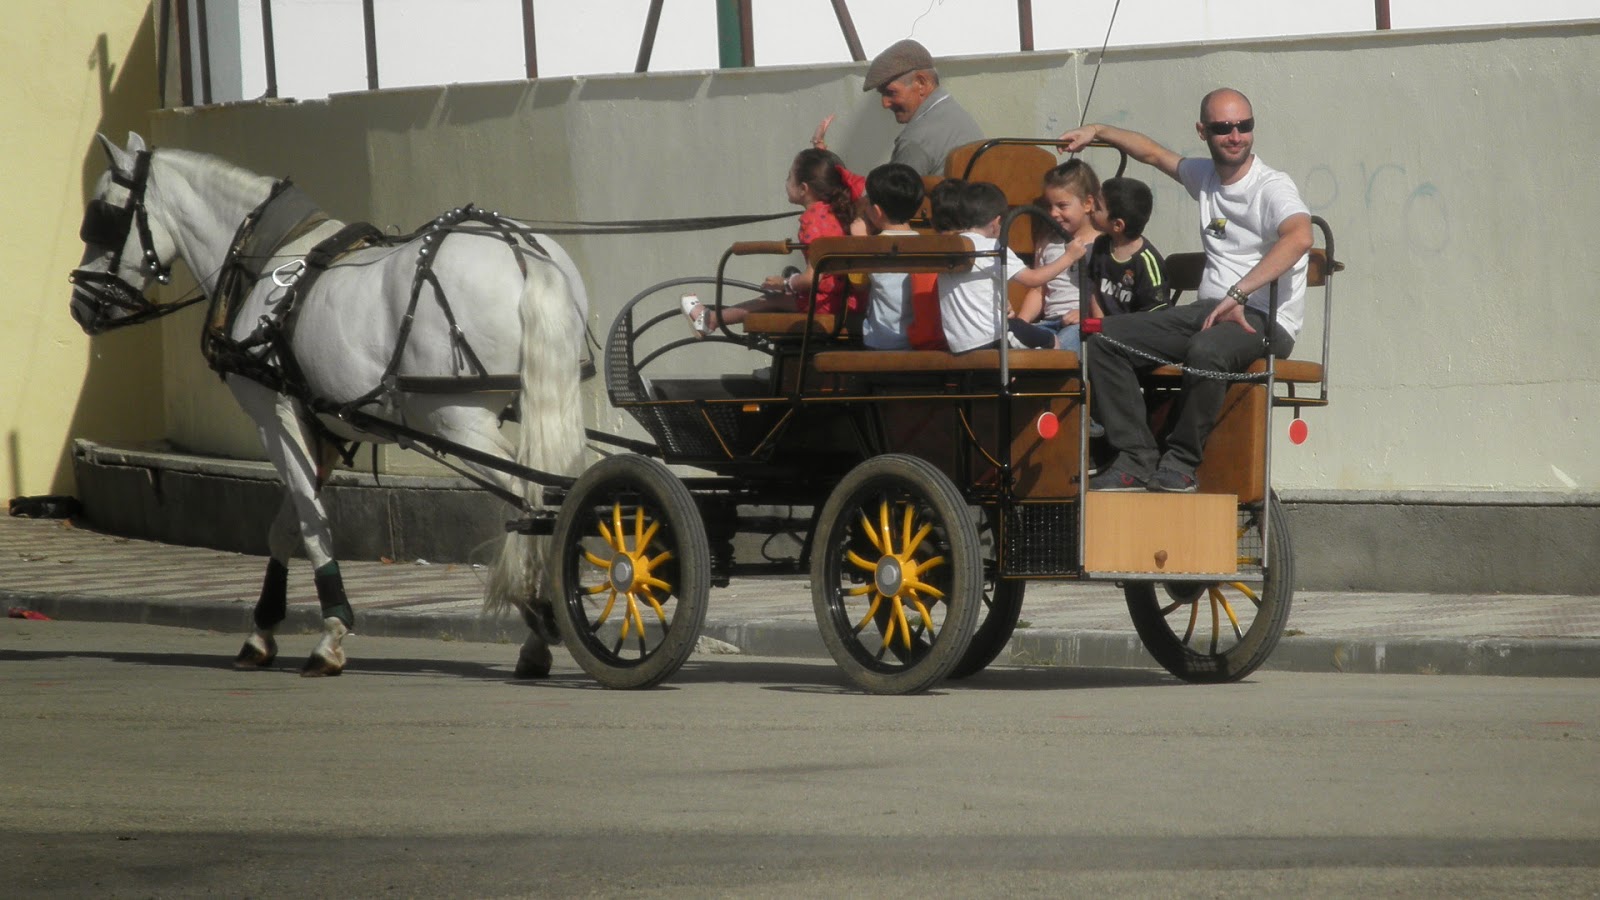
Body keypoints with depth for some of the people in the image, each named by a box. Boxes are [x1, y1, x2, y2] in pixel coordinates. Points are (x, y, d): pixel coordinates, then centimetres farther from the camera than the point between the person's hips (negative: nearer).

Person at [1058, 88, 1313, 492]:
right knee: (1103, 339, -6)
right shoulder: (1204, 176, 15)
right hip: (1208, 309, 8)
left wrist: (1238, 295, -34)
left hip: (1263, 320, -8)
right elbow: (1153, 153, 35)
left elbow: (1300, 237, -30)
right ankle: (1137, 457, -12)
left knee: (1206, 351, -41)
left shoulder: (1272, 187, -10)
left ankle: (1181, 463, -22)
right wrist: (1097, 132, 26)